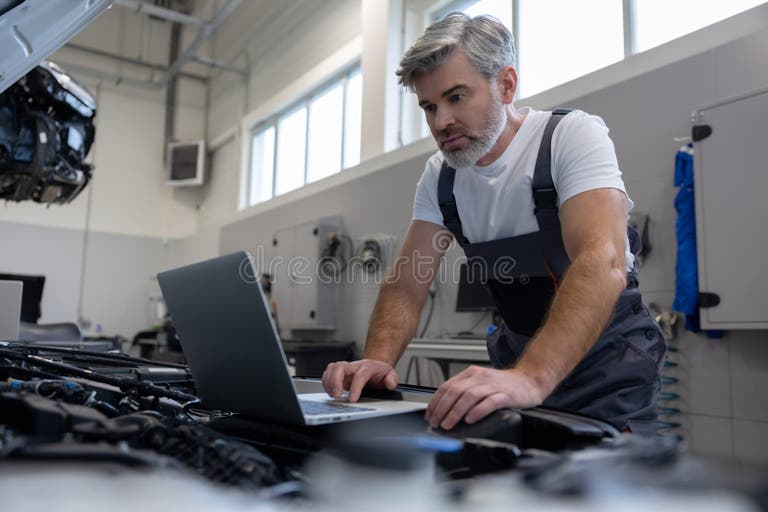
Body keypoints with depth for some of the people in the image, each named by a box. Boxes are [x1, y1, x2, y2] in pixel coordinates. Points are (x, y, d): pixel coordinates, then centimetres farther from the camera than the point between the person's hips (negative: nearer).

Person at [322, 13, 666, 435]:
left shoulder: (573, 135, -18)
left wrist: (532, 377, -47)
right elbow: (406, 285, -4)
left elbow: (602, 264, -33)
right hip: (520, 361, 4)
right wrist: (378, 359, -23)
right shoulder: (439, 175, -1)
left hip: (606, 357, -4)